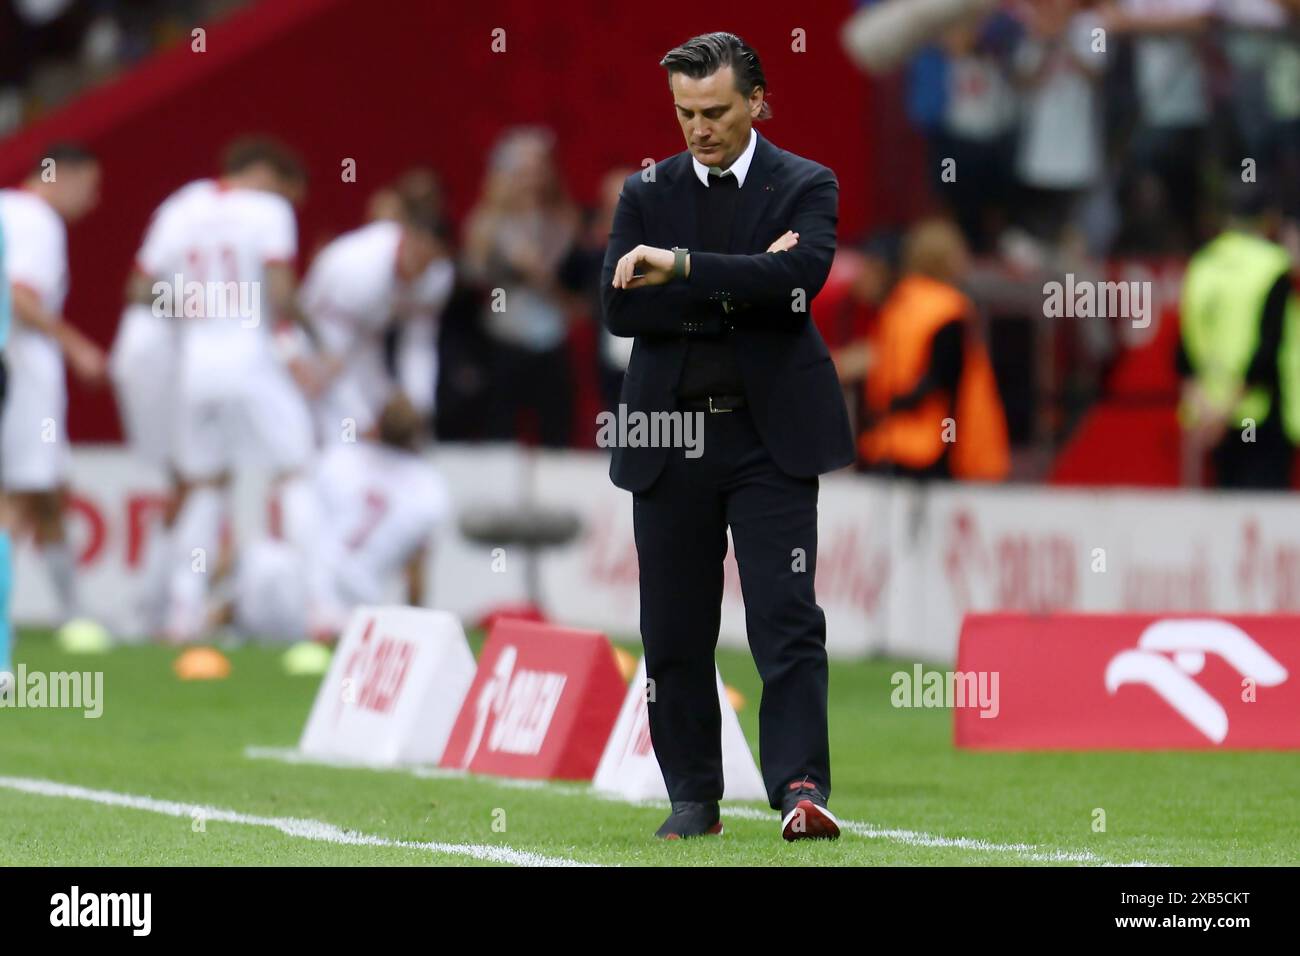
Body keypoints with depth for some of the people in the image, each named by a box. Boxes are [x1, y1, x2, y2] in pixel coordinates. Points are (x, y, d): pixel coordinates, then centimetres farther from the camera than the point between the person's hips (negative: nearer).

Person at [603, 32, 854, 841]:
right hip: (669, 436, 3)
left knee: (787, 618, -11)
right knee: (675, 631, 6)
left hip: (769, 438, -3)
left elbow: (799, 276, -18)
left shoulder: (806, 188, 2)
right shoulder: (646, 193, 9)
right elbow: (622, 307, -4)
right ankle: (695, 798, 16)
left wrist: (681, 266, -24)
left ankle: (801, 788, -16)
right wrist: (738, 289, -14)